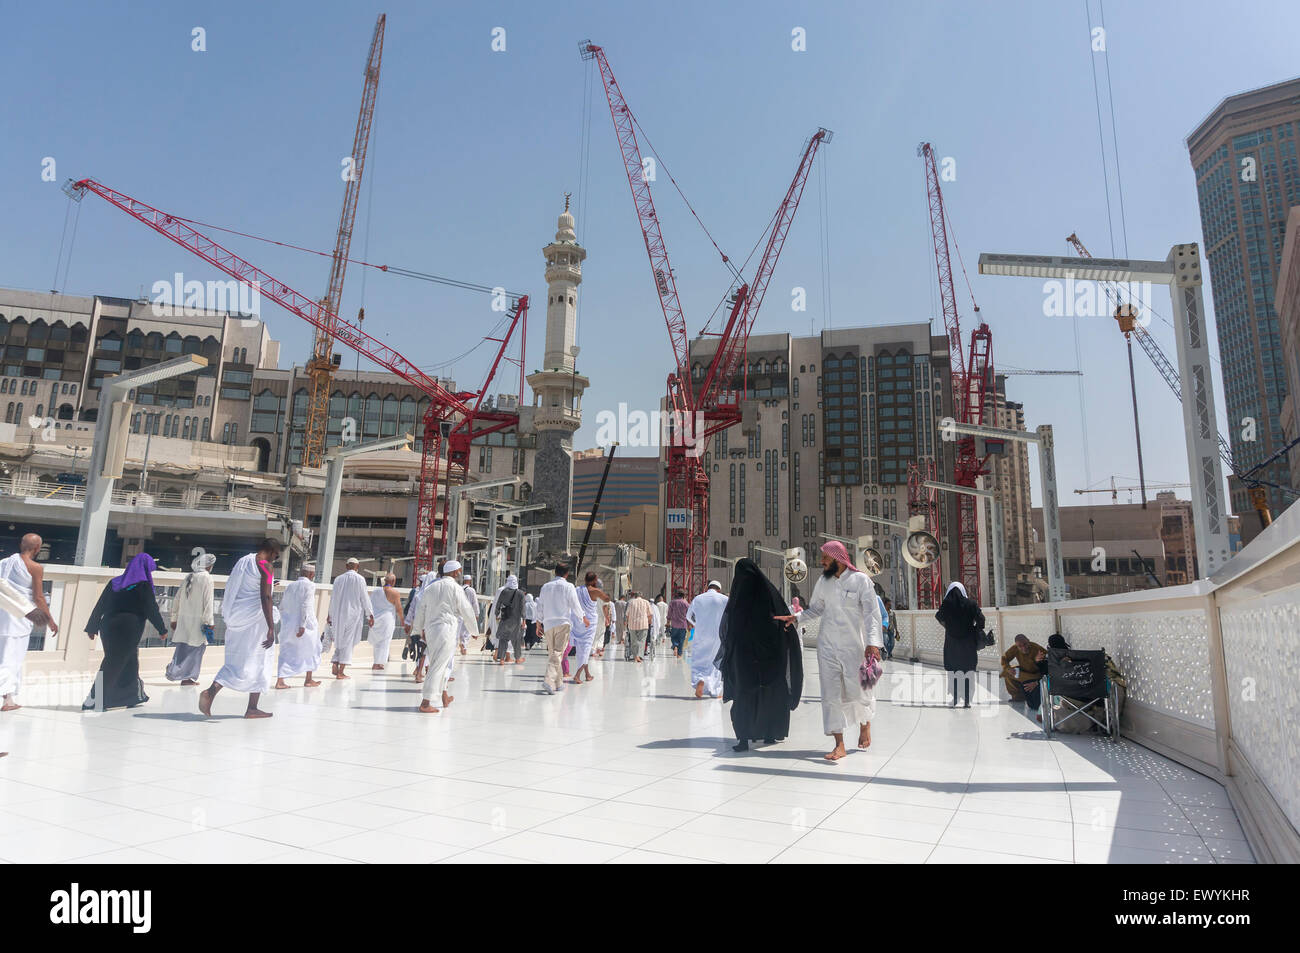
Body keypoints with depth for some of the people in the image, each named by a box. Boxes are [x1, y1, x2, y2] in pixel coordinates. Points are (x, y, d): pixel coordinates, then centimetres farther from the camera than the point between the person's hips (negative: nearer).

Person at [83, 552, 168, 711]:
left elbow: (99, 606, 13)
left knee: (129, 663, 17)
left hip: (108, 627, 6)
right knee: (113, 665, -1)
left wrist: (92, 627, 20)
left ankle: (136, 695, 28)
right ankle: (93, 700, -9)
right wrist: (163, 629, 4)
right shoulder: (143, 585, -6)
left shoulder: (114, 582, 11)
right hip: (128, 631, -6)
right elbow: (152, 610, -6)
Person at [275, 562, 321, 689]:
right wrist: (302, 625, -20)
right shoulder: (309, 585, -8)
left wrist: (285, 624, 20)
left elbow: (282, 607, 11)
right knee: (311, 650, 13)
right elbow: (306, 605, -17)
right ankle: (308, 680, 19)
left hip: (288, 624, 5)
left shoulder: (290, 586, 10)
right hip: (306, 625, -5)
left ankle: (280, 680, -3)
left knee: (286, 653, 9)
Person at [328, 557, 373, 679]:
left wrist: (330, 614, 25)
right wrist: (369, 615, 1)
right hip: (353, 613, -4)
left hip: (338, 614, 4)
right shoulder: (359, 579, -6)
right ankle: (341, 671, -2)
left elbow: (333, 598, 13)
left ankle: (335, 663, -2)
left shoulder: (338, 578, 7)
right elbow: (364, 598, -7)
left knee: (340, 641, 17)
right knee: (348, 642, 0)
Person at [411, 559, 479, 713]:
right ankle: (425, 703, -6)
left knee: (439, 664, 19)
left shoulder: (433, 586, 11)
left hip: (430, 629, 7)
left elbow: (422, 608, 17)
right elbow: (466, 611, -3)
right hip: (446, 629, -7)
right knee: (437, 666, -5)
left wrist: (419, 628, 29)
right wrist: (474, 629, 11)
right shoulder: (456, 588, -7)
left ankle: (444, 697, 31)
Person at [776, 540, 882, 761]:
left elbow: (872, 613, -11)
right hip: (827, 645, 4)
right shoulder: (823, 580, 7)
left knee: (858, 690, 7)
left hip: (854, 646, -4)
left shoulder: (860, 580, -8)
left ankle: (865, 724, 40)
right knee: (830, 693, -1)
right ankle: (839, 745, 4)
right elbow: (815, 609, 17)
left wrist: (873, 642, -20)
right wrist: (796, 617, 1)